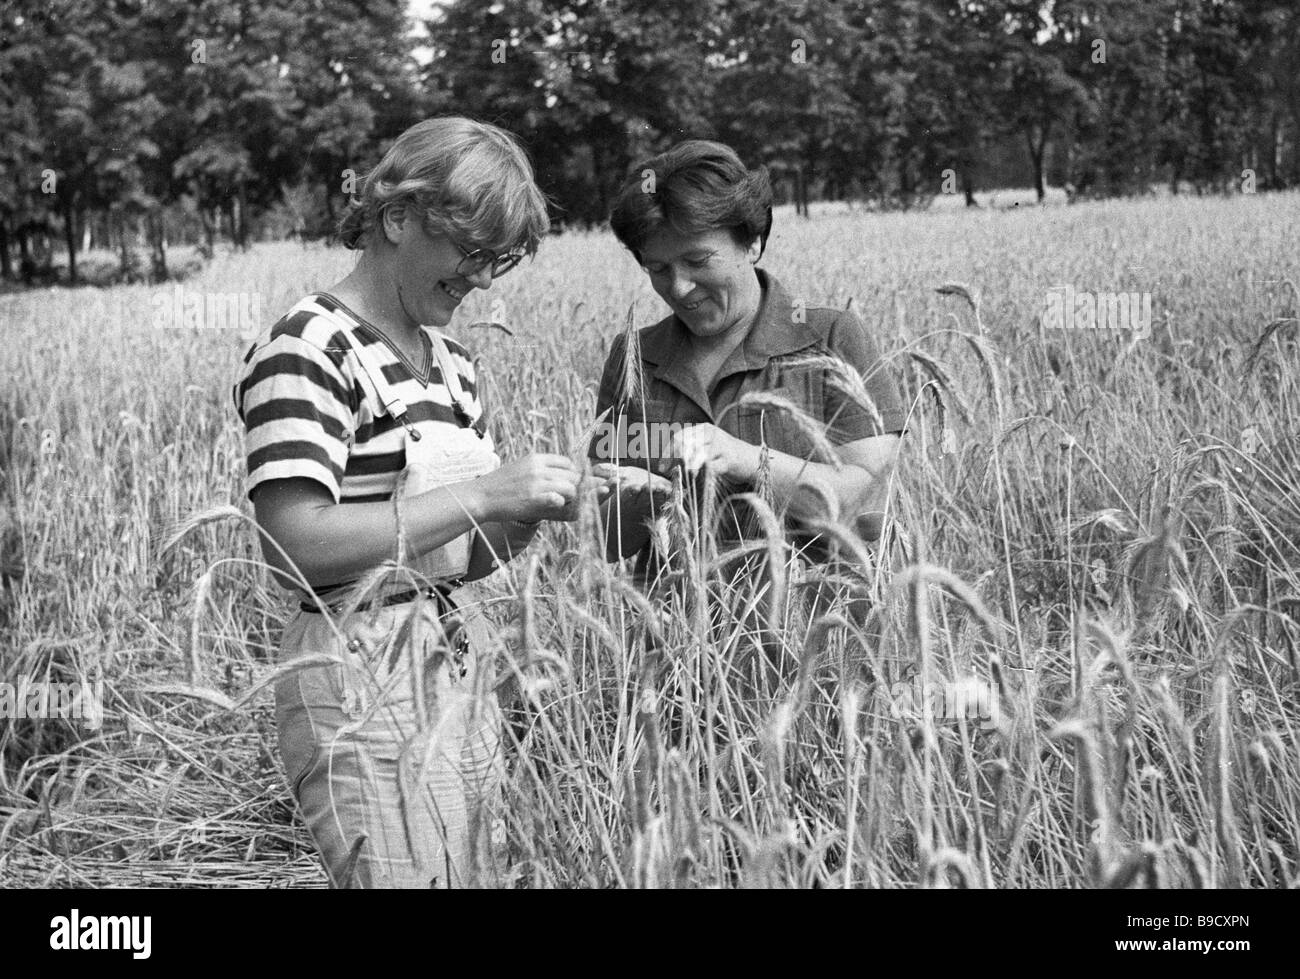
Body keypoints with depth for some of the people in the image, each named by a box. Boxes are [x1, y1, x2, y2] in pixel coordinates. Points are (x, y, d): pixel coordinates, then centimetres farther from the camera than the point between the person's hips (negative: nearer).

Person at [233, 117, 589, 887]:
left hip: (464, 661, 8)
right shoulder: (309, 351, -10)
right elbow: (297, 544, -20)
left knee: (465, 871, 8)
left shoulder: (452, 363, 14)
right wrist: (481, 494, -19)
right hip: (364, 675, -8)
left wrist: (526, 513, -3)